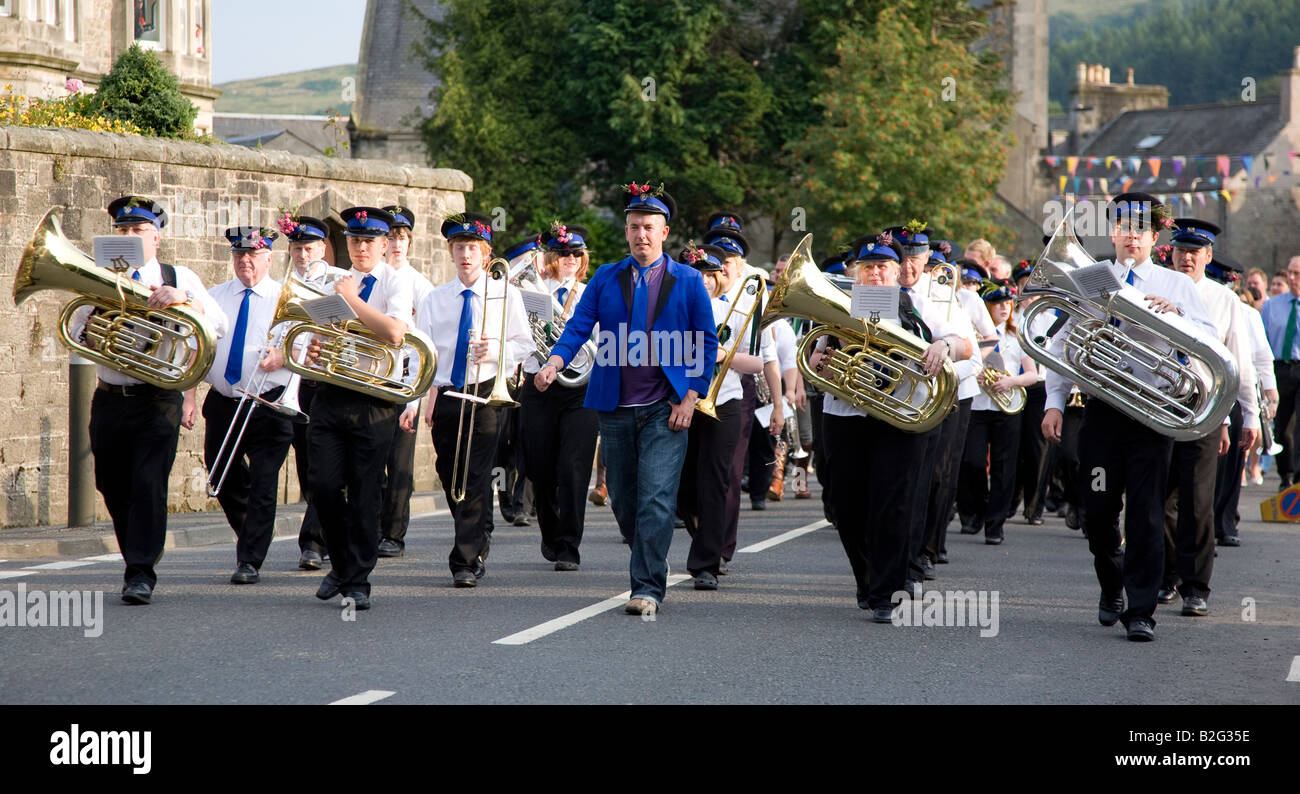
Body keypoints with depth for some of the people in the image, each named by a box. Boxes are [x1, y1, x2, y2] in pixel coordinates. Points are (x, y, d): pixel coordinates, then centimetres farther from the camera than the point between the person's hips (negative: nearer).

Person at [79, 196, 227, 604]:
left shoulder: (179, 278, 4)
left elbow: (219, 326, -8)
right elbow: (74, 334, 7)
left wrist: (183, 299, -24)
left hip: (159, 400, -3)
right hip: (110, 399, 3)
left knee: (149, 484, -14)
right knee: (114, 489, 8)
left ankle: (141, 574, -13)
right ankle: (137, 560, 27)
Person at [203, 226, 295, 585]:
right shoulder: (214, 297, 13)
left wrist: (283, 357, -23)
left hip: (268, 406, -4)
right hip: (222, 403, 4)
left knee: (261, 485, -8)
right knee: (224, 483, 12)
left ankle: (250, 562, -2)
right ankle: (249, 538, 36)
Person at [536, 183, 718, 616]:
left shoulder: (688, 281, 4)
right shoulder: (605, 279, 9)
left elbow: (706, 344, 4)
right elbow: (578, 326, 0)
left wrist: (691, 397, -5)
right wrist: (554, 362, -19)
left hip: (665, 409, -3)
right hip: (616, 408, 3)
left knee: (656, 499, -13)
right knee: (623, 500, 9)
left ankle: (647, 588, -12)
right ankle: (647, 561, 30)